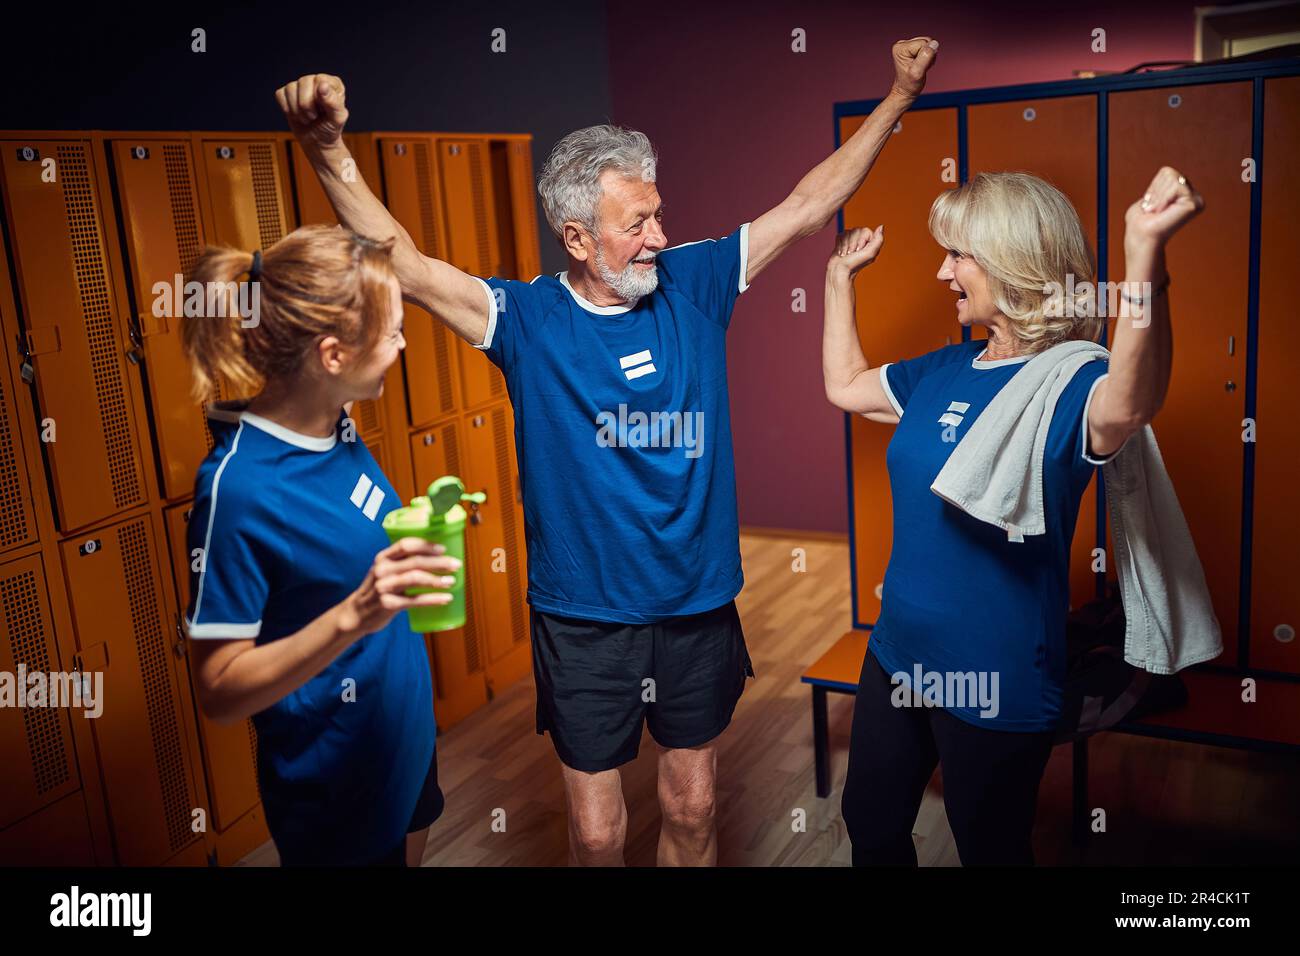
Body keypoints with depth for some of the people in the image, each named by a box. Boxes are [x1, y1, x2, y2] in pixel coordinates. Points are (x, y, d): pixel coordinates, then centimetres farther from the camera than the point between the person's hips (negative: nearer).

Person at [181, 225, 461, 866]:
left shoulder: (336, 426, -7)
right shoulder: (238, 485, -29)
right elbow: (220, 691, -25)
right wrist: (356, 614, -36)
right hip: (335, 789, -7)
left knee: (410, 848, 27)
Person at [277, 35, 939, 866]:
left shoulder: (692, 286, -2)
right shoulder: (528, 319, -11)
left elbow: (807, 208, 2)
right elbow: (408, 268, -22)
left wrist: (899, 98, 2)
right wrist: (329, 151, -34)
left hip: (700, 604, 3)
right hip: (583, 617, -2)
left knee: (694, 808, 19)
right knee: (598, 830, 12)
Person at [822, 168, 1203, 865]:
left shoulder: (1069, 381, -20)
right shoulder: (945, 370, 2)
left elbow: (1128, 406, -45)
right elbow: (844, 385, 19)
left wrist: (1144, 252, -58)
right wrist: (841, 275, 18)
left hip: (997, 683, -6)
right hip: (897, 654, 7)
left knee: (990, 849, 17)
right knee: (870, 824, 24)